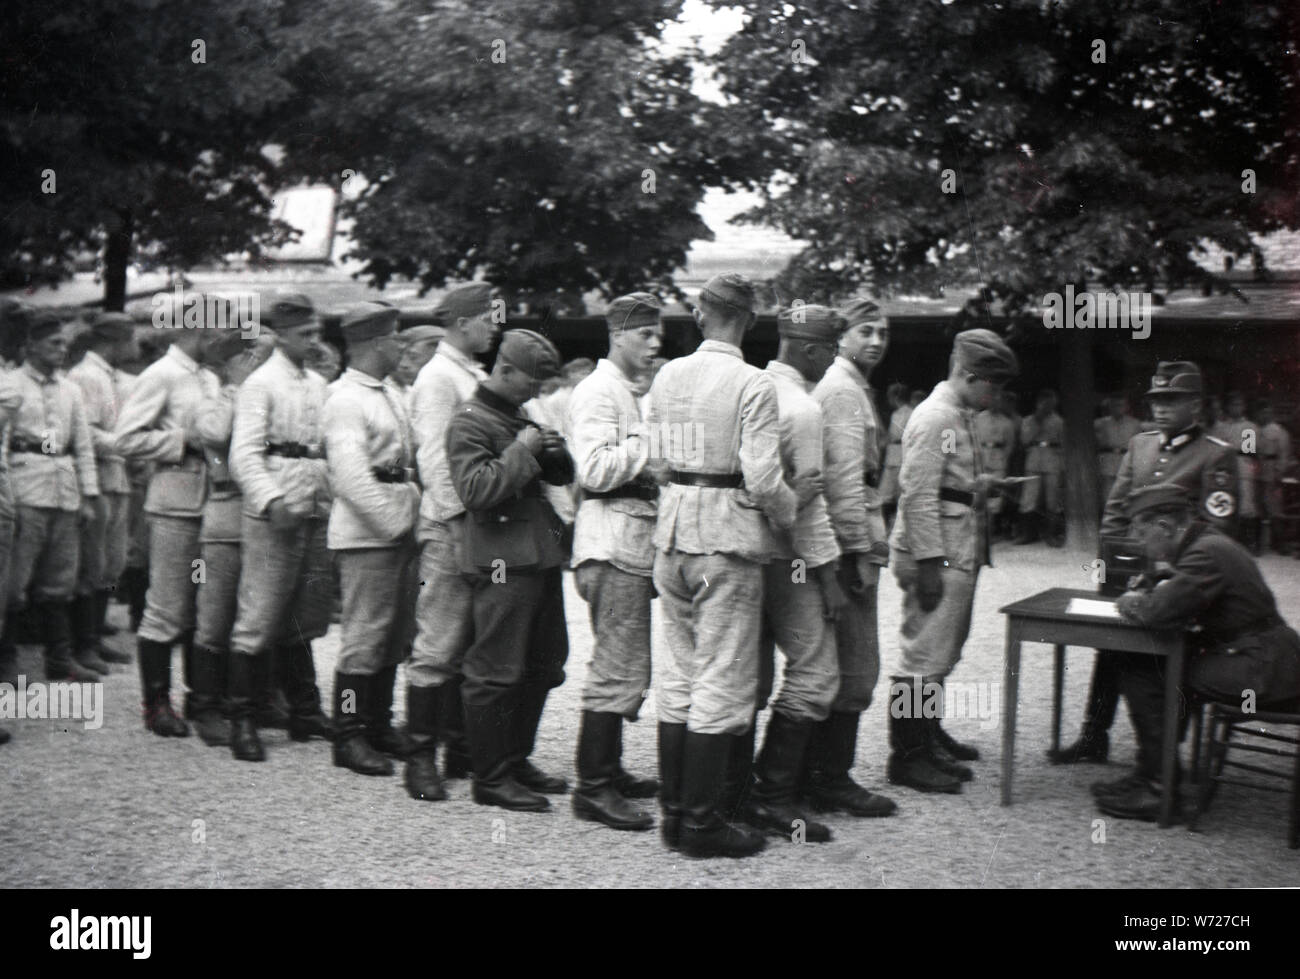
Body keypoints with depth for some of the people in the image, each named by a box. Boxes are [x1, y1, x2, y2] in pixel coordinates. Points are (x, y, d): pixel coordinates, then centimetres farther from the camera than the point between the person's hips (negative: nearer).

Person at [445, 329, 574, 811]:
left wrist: (556, 453, 7)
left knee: (544, 665, 14)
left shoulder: (522, 417, 20)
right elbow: (475, 488, -21)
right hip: (501, 559, -9)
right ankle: (490, 777, 2)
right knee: (496, 672, -5)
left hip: (540, 555, 10)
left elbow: (562, 477, 28)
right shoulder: (470, 421, -7)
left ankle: (517, 759, 26)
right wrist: (521, 452, -17)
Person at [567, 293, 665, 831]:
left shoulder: (630, 393, 23)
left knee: (624, 667, 15)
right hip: (613, 540, -11)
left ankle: (608, 771, 24)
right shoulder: (597, 392, -10)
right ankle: (593, 787, -5)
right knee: (619, 669, -10)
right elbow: (595, 471, -21)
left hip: (637, 540, 11)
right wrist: (651, 442, -17)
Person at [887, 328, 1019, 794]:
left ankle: (929, 737, 32)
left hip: (958, 554, 11)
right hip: (937, 554, -11)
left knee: (941, 652, 19)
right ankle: (907, 756, 1)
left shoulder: (959, 418, 18)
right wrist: (928, 563, -23)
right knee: (925, 655, -6)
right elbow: (918, 495, -21)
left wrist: (982, 484, 11)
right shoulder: (935, 418, -15)